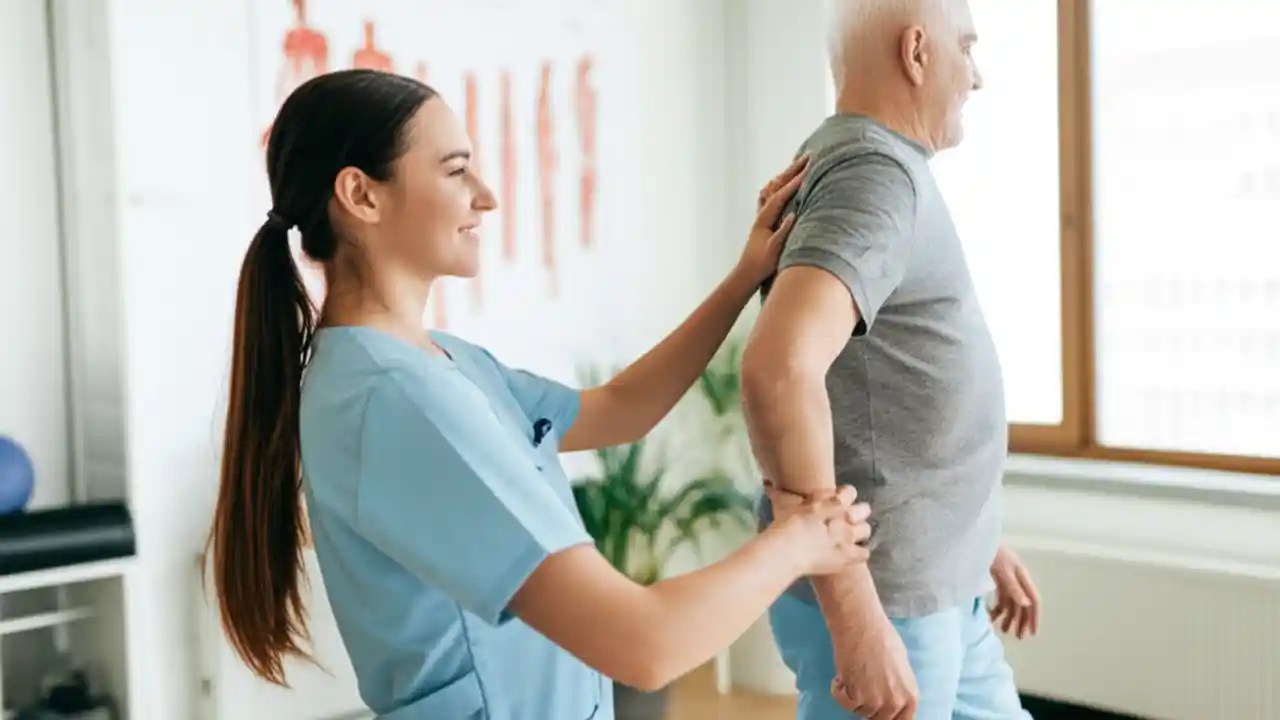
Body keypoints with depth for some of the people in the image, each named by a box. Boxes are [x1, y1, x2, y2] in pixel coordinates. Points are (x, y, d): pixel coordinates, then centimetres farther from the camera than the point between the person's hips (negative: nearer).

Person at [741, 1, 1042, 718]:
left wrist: (978, 541, 24)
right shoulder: (876, 173, -19)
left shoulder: (882, 169, 13)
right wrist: (858, 619, -34)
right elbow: (779, 367, -35)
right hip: (882, 601, -10)